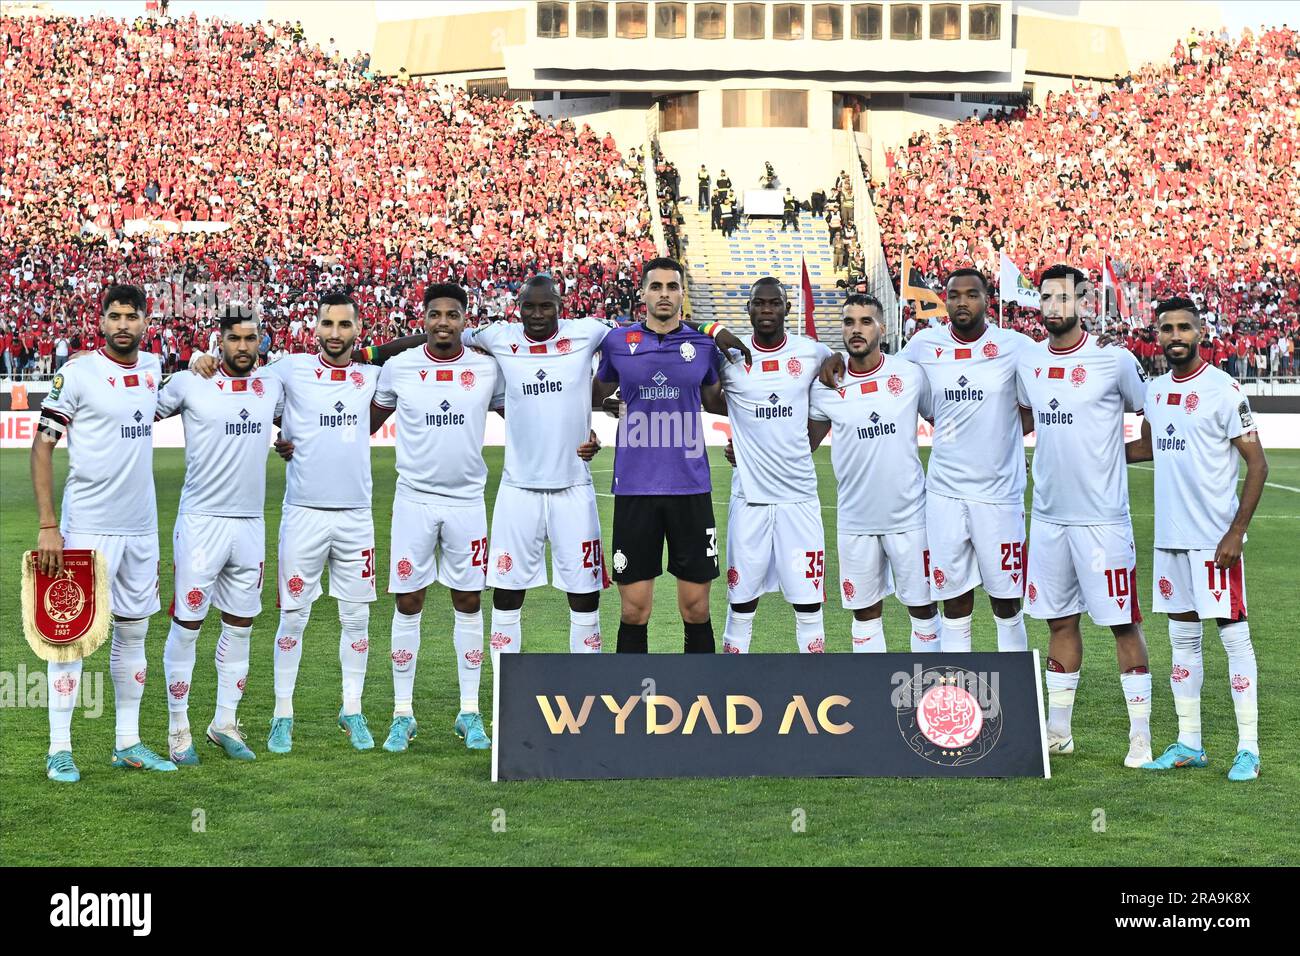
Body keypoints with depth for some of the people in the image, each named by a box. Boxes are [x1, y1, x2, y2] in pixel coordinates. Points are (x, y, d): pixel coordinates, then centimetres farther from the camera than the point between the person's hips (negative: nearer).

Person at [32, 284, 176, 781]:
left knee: (133, 632, 11)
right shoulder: (78, 373, -9)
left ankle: (127, 743, 20)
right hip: (88, 528, -6)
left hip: (142, 529, 6)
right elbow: (42, 446, -9)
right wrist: (47, 526, -15)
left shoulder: (154, 368, 8)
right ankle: (59, 750, 2)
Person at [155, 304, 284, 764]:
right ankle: (179, 729, 8)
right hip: (201, 521, -4)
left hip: (251, 523, 5)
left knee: (240, 627, 10)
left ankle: (225, 723, 21)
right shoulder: (189, 384, -6)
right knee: (186, 625, -1)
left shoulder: (273, 385, 7)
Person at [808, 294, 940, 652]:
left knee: (923, 608, 6)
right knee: (865, 613, 9)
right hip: (855, 520, 1)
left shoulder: (910, 375, -4)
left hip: (909, 516, -1)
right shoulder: (826, 386, -1)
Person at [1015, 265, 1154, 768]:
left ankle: (1140, 735, 6)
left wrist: (1111, 452, -1)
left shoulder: (1114, 359, -9)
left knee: (1123, 623, 0)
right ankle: (1057, 731, 21)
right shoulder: (1027, 360, 6)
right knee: (1061, 622, 13)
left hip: (1102, 516, -5)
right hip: (1049, 515, 5)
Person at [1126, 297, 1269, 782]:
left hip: (1216, 537, -7)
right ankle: (1189, 744, 19)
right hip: (1170, 537, 7)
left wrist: (1236, 533, -17)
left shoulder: (1223, 390, -12)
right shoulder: (1155, 390, 8)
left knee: (1234, 636, -3)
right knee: (1182, 638, 11)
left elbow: (1257, 464, -11)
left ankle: (1249, 749, 1)